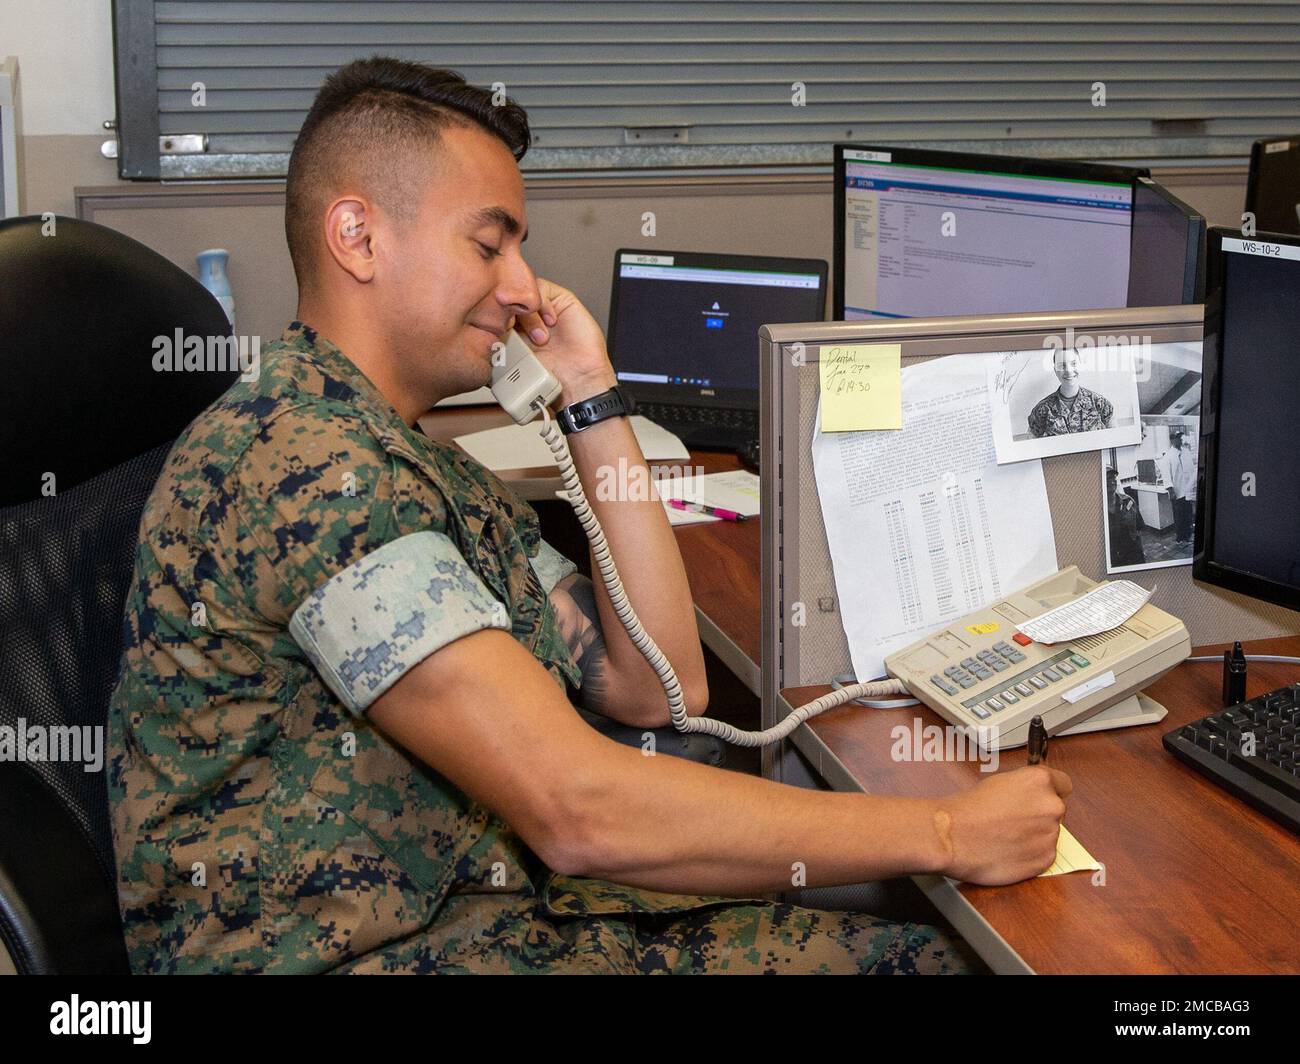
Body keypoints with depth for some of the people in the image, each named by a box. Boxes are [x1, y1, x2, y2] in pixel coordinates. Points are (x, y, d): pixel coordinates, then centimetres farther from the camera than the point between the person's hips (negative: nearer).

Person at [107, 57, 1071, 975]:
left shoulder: (436, 474, 14)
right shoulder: (297, 460, -19)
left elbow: (654, 685, 8)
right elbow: (576, 813, -25)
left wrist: (593, 400, 5)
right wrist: (945, 833, -18)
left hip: (489, 911, 9)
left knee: (942, 955, -2)